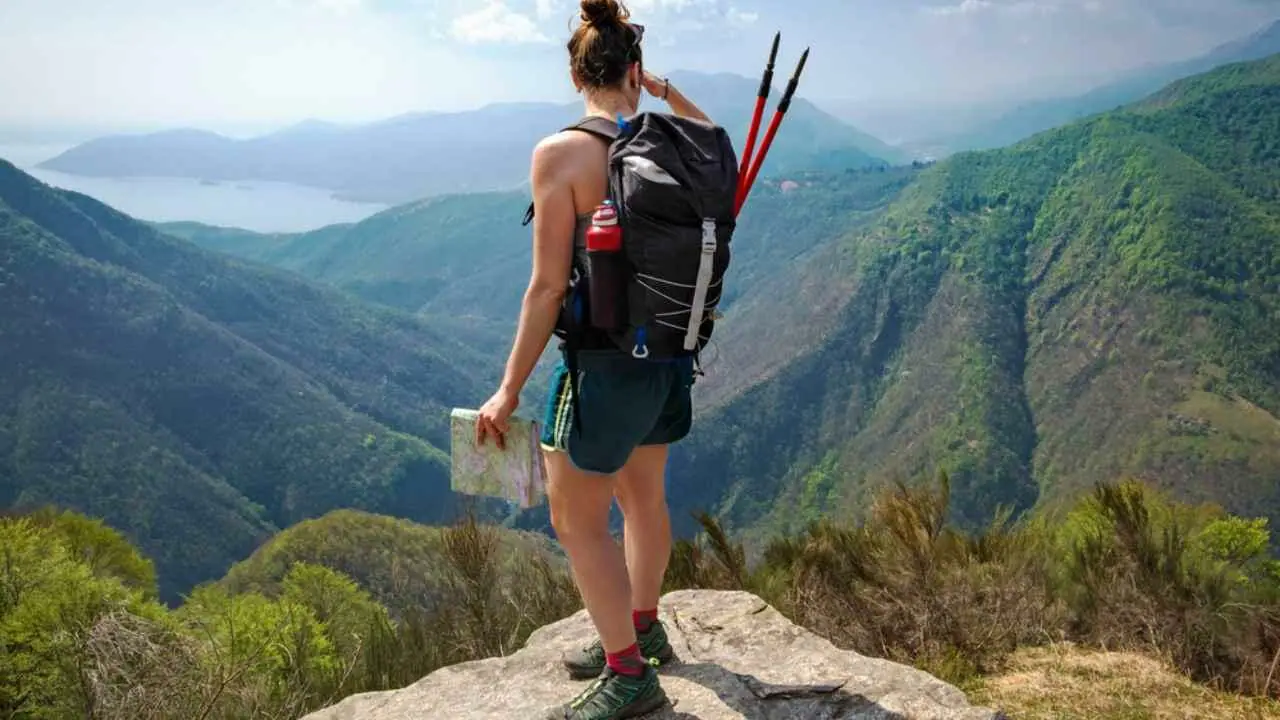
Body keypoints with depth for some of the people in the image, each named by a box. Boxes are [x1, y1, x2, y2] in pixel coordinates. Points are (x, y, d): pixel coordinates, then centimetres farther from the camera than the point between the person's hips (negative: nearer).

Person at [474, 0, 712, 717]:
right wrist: (671, 95, 14)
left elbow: (549, 287, -19)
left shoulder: (561, 154, -17)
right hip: (670, 356, 7)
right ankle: (641, 629, 42)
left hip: (605, 362, -7)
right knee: (644, 495, 23)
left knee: (577, 520, 8)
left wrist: (510, 390, -11)